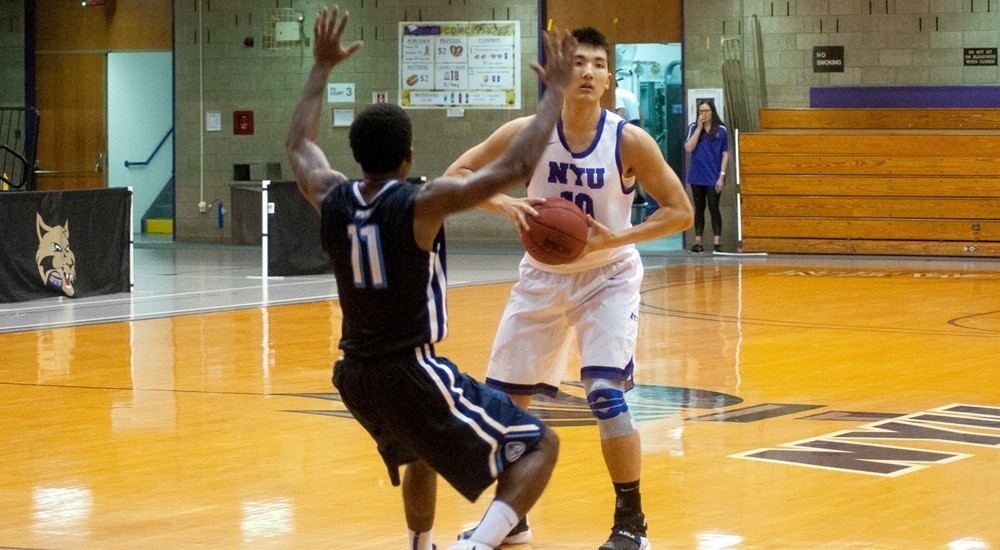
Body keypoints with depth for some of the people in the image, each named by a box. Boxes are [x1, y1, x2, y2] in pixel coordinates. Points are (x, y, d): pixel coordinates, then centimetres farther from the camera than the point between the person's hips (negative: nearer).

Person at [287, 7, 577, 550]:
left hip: (356, 377, 7)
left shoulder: (332, 199, -1)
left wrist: (322, 67, 28)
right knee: (539, 446, 0)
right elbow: (515, 166, -21)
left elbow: (299, 144, 21)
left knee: (422, 454, 37)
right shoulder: (421, 203, -19)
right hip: (412, 374, -7)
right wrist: (556, 89, -11)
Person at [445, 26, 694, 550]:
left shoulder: (629, 141, -19)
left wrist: (615, 238, -27)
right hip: (543, 276, 3)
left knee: (605, 392, -19)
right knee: (503, 396, 5)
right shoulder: (528, 132, -15)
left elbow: (680, 212, -14)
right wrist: (507, 203, -29)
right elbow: (454, 177, -12)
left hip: (607, 276, -3)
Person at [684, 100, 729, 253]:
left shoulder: (721, 130, -1)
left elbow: (725, 155, -1)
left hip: (714, 177, -2)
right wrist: (699, 127, -11)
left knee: (713, 208, -5)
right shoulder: (693, 128, 4)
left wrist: (722, 176, -8)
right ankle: (698, 242, 12)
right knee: (699, 209, 8)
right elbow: (688, 148, -9)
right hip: (697, 176, 2)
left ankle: (716, 242, -4)